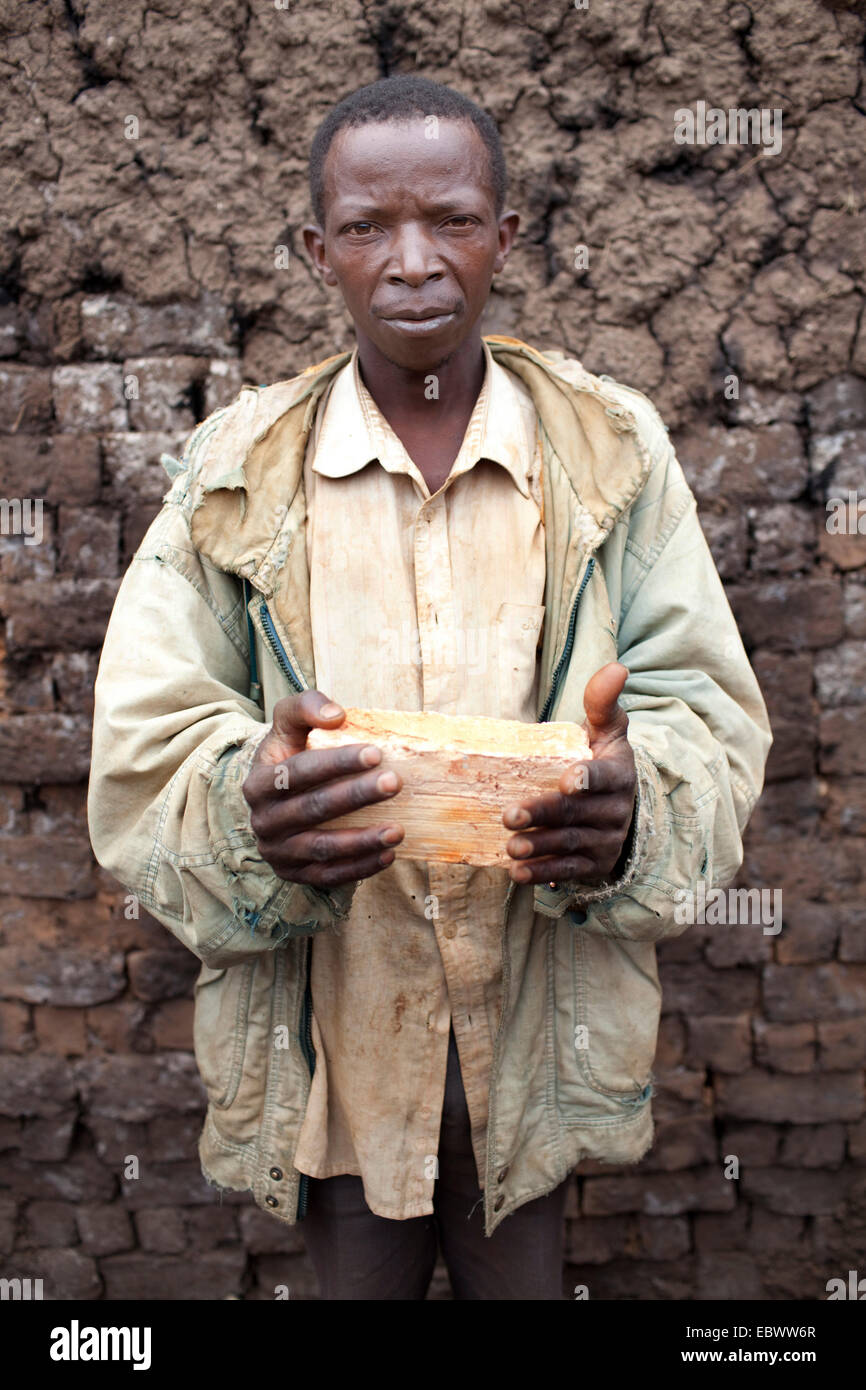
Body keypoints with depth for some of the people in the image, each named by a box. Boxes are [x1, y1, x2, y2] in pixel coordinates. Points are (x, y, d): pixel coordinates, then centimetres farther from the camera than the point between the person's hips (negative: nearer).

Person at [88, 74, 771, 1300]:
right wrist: (247, 810, -30)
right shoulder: (239, 471, -4)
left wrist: (632, 805, -27)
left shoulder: (610, 448, -3)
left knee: (524, 1272, 21)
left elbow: (711, 708, -4)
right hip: (329, 1021, 0)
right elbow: (142, 745, -8)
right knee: (357, 1271, 21)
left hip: (540, 1016, 1)